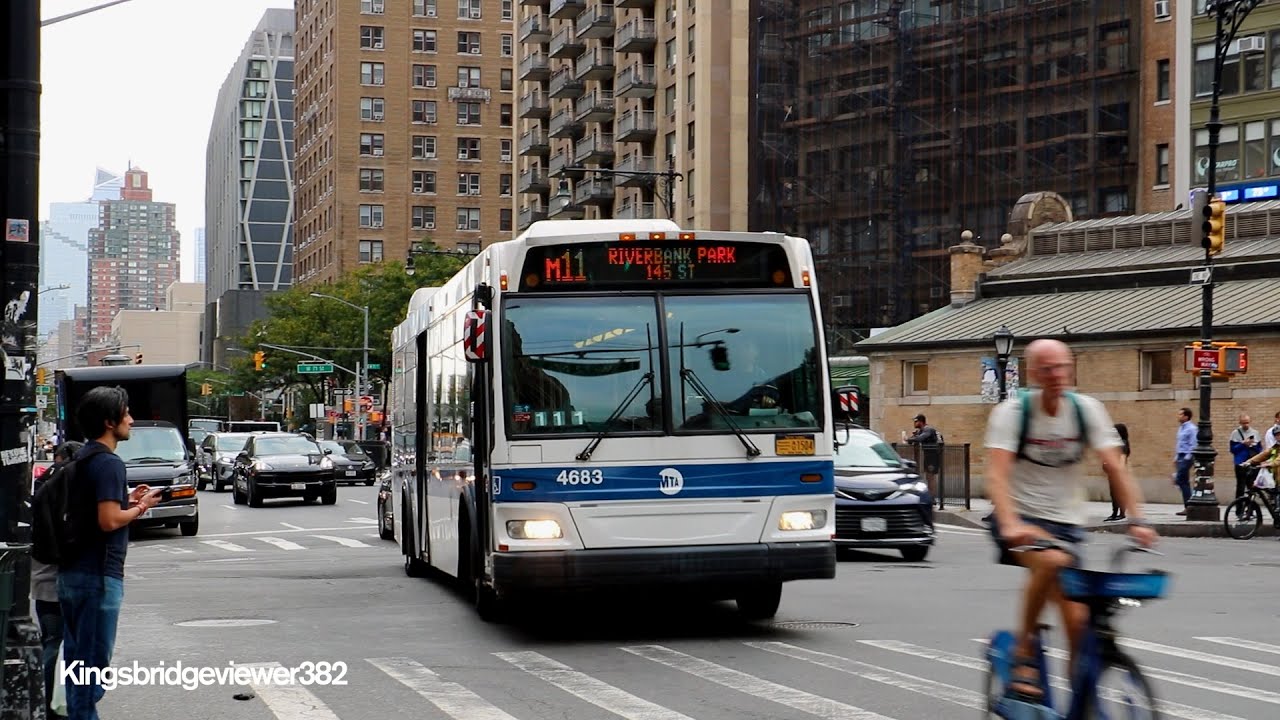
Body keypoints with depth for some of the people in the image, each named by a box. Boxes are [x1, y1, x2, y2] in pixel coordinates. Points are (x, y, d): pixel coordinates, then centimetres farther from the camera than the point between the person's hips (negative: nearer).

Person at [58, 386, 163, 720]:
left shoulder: (82, 459, 14)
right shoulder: (109, 463, -16)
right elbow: (110, 520, -23)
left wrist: (127, 499, 14)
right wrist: (141, 507, -7)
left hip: (71, 572, 9)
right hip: (98, 574, -9)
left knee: (76, 654, 13)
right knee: (94, 658, -4)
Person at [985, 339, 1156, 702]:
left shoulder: (1086, 409, -2)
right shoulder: (1012, 412, -11)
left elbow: (1115, 467, -7)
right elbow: (997, 475, -22)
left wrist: (1136, 519, -21)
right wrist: (1010, 525, -39)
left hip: (1066, 523, 4)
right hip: (1021, 519, -4)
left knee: (1079, 621, -5)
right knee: (1052, 561, -36)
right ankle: (1024, 655, -20)